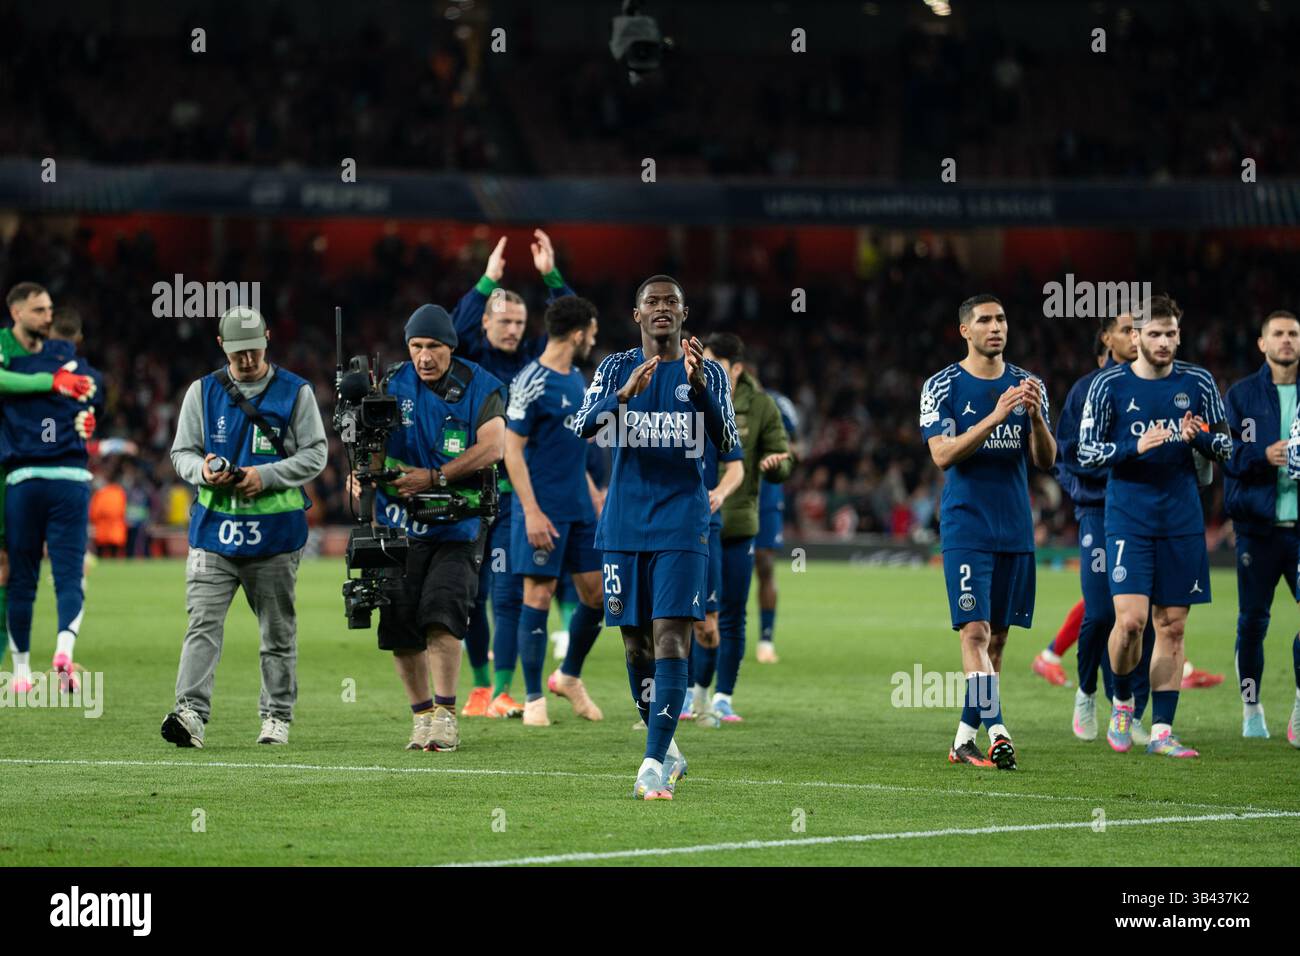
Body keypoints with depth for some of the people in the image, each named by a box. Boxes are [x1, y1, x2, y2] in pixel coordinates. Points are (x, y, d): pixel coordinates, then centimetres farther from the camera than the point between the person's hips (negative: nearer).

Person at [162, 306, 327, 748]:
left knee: (277, 630, 9)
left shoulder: (295, 392, 2)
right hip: (214, 528, 1)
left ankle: (277, 715, 20)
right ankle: (191, 712, -20)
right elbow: (181, 451, 11)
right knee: (203, 624, -12)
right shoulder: (202, 391, 8)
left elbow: (314, 454, 0)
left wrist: (265, 476, -14)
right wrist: (201, 470, -13)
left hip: (275, 529, -1)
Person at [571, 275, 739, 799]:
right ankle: (666, 752, 23)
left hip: (681, 524, -2)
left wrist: (697, 384, -22)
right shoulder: (615, 368, 7)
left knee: (671, 639, -14)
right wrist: (625, 394, -26)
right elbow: (583, 426, -8)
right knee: (636, 644, 7)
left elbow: (726, 441, -8)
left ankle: (654, 765, -18)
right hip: (624, 523, 2)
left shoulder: (708, 373, 4)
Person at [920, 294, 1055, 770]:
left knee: (997, 636, 6)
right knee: (975, 631, -15)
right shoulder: (943, 387, -2)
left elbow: (1045, 461, 5)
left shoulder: (1027, 385, 9)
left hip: (1016, 530, 4)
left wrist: (1035, 417, -14)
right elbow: (943, 455, -13)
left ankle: (965, 738, 13)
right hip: (966, 529, -4)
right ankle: (996, 733, -22)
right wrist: (995, 416, -23)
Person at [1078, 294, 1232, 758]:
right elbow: (1086, 452, -2)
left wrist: (1199, 437, -12)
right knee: (1130, 619, -14)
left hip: (1182, 522, 3)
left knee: (1171, 626, 2)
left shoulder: (1197, 382, 5)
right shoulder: (1109, 385, -1)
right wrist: (1137, 447, -17)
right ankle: (1122, 703, 11)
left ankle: (1161, 730, 7)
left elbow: (1225, 447, 10)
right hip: (1128, 519, -3)